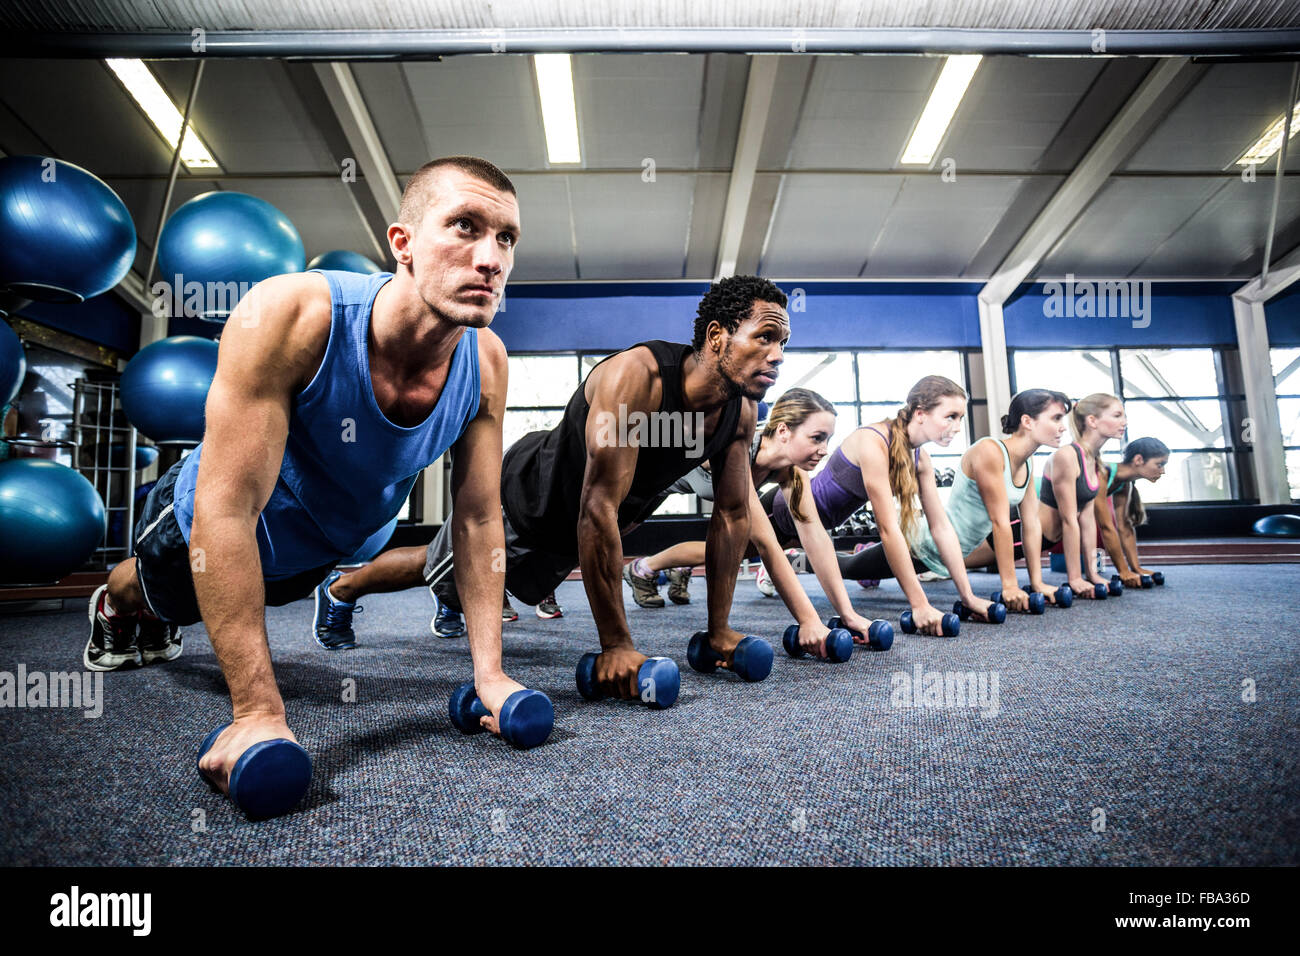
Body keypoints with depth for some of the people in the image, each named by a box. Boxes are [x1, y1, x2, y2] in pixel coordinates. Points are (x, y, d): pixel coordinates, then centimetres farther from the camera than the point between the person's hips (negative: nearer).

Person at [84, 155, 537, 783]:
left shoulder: (486, 364, -27)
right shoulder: (289, 316, -41)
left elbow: (479, 518, -18)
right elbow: (227, 507, -39)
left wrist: (490, 671, -20)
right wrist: (258, 710, -39)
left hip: (316, 556, 5)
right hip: (205, 530, -4)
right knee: (158, 593, 31)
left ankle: (152, 621, 71)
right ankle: (114, 606, 68)